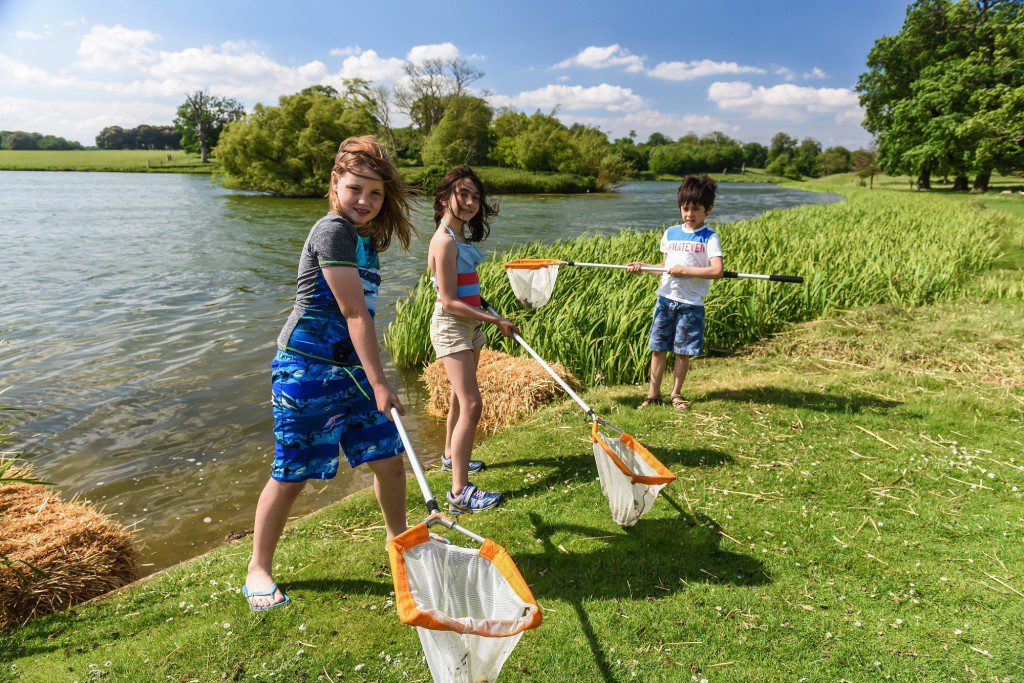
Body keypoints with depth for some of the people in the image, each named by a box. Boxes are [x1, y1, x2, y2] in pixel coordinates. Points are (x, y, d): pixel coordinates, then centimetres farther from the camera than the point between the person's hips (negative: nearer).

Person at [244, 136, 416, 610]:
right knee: (291, 476, 3)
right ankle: (258, 571, 23)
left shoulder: (365, 237, 10)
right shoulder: (333, 231, -17)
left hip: (351, 366, 8)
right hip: (306, 369, -8)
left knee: (389, 459, 11)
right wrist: (379, 383, -24)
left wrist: (372, 376, 18)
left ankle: (398, 539, 35)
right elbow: (354, 313, -22)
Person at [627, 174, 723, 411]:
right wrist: (643, 266, 2)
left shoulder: (709, 237, -5)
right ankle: (653, 394, 14)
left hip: (691, 304, -4)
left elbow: (717, 271, -17)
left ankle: (676, 394, 22)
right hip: (666, 298, 4)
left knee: (682, 352, 5)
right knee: (658, 348, 5)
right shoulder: (670, 233, 9)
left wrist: (685, 270, -17)